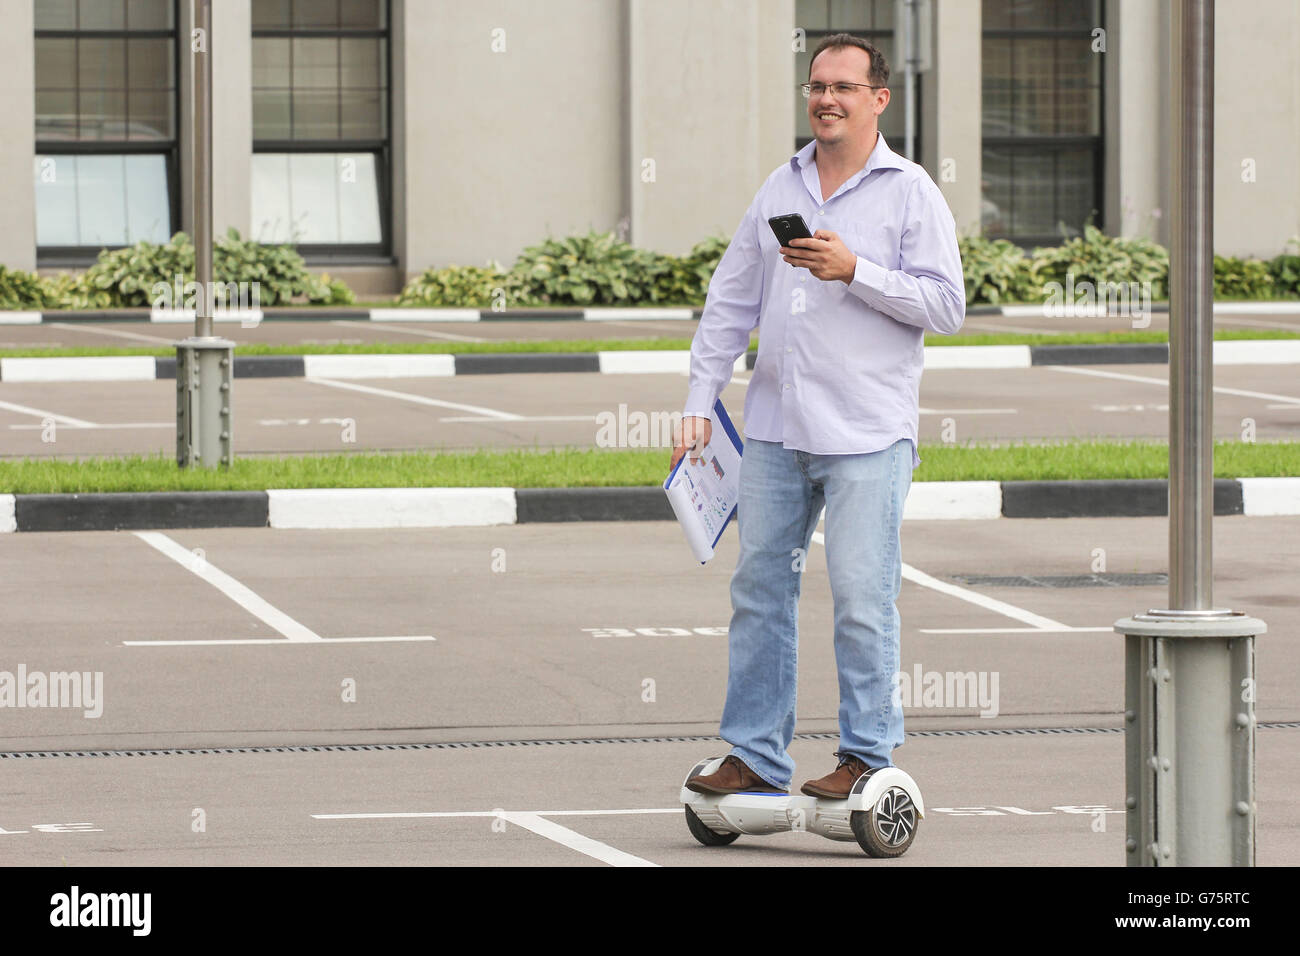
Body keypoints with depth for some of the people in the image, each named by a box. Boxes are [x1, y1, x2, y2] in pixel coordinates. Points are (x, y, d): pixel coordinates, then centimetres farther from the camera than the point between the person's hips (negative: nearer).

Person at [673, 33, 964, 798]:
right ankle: (756, 757, 13)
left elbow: (947, 305, -8)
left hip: (867, 433, -5)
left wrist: (855, 271, -17)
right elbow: (731, 303, 16)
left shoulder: (910, 192, -1)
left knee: (862, 597, -6)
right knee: (760, 587, 6)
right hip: (776, 428, 5)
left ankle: (868, 756, 3)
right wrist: (700, 404, 10)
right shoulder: (781, 189, 14)